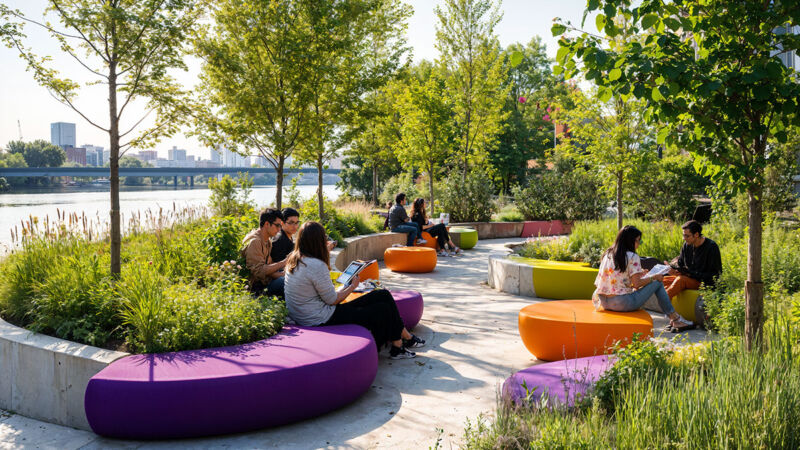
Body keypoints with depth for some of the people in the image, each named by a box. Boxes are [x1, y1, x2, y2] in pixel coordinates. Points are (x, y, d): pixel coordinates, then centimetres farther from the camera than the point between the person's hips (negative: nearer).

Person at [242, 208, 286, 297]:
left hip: (265, 281, 10)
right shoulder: (254, 241, -17)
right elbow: (259, 271, -23)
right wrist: (283, 263, -20)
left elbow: (268, 268, 10)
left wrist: (283, 274, -7)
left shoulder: (268, 241, 14)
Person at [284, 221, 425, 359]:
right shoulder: (316, 265, -24)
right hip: (322, 320, -10)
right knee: (384, 310, -2)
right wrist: (353, 286, 0)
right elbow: (333, 300, -15)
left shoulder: (293, 261, 6)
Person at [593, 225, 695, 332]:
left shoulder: (608, 254, 11)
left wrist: (638, 274, 25)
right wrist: (653, 277, 3)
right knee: (657, 283, 8)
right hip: (622, 303, -7)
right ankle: (676, 319, 15)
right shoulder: (632, 257, -10)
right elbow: (636, 284, -12)